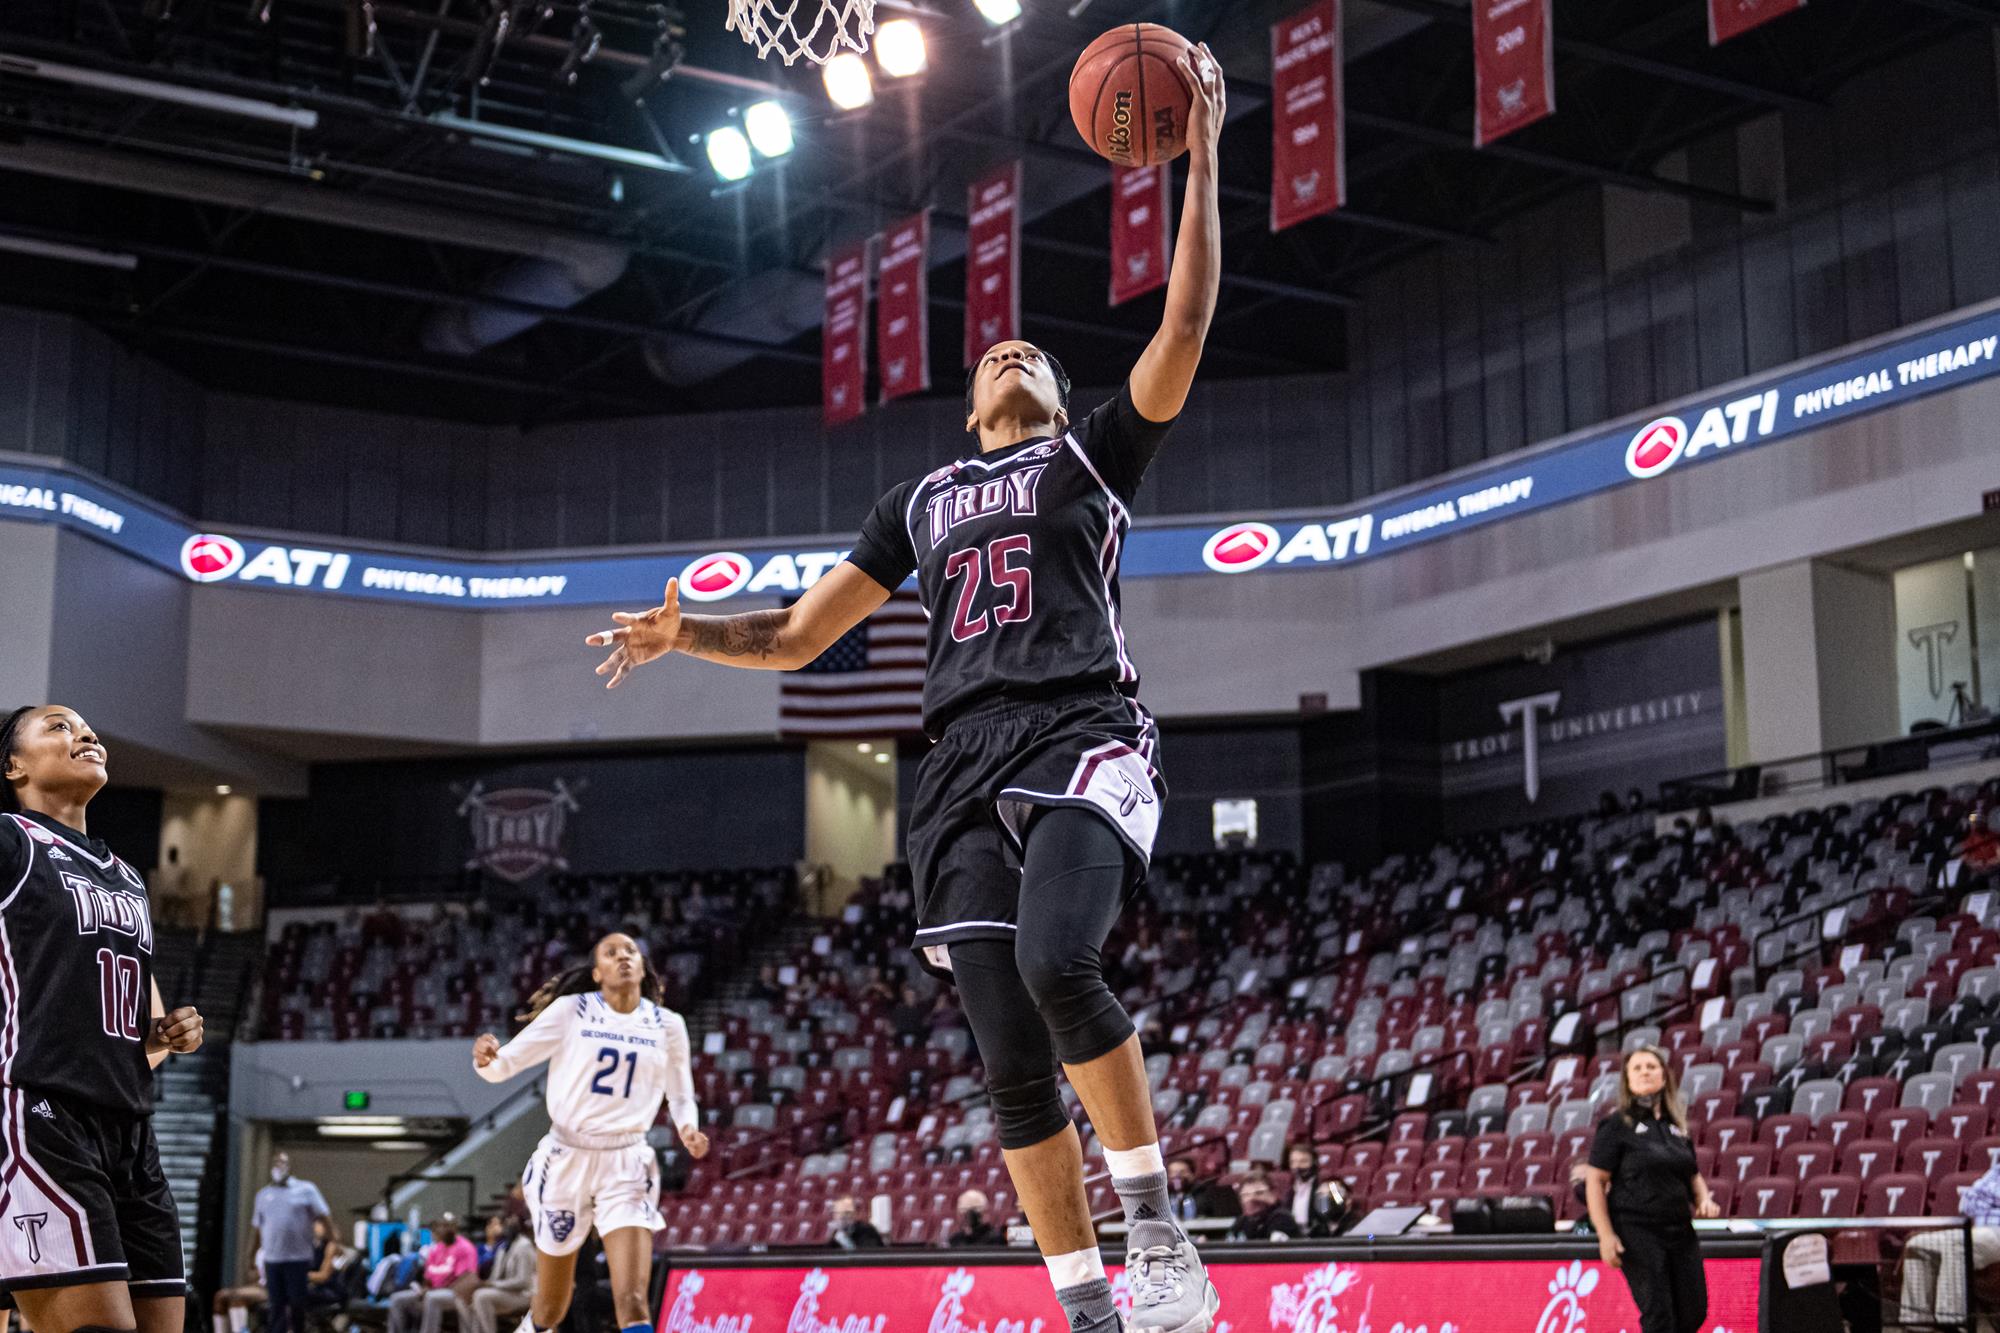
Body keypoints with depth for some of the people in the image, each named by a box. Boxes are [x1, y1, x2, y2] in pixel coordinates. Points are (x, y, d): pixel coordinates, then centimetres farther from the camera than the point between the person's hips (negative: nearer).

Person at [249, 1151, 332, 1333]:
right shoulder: (263, 1194, 15)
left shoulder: (306, 1190, 4)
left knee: (297, 1302, -2)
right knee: (277, 1305, 3)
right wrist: (248, 1256, 14)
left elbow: (324, 1217, -2)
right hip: (272, 1259, 3)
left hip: (299, 1258, -3)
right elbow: (256, 1229, 18)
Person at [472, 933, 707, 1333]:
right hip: (567, 1159, 0)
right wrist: (484, 1057, -29)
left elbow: (681, 1095, 15)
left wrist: (688, 1129, -8)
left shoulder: (667, 1025, 3)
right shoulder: (571, 1010, -3)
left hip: (627, 1165, 1)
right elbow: (505, 1064, -6)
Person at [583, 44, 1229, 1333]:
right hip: (966, 764, 4)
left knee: (1058, 964, -31)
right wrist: (687, 634, 9)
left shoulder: (1094, 454, 19)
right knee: (1014, 1064, -3)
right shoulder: (924, 501, 28)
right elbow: (797, 634, 26)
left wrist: (1202, 157, 2)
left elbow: (1185, 327, 5)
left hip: (1086, 734, -4)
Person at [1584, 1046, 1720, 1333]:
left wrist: (1703, 1199, 2)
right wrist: (1605, 1235, -16)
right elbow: (1595, 1181, -7)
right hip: (1638, 1231, -6)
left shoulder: (1677, 1126, 14)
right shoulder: (1617, 1125, -3)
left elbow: (1694, 1175, 25)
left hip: (1681, 1231, 6)